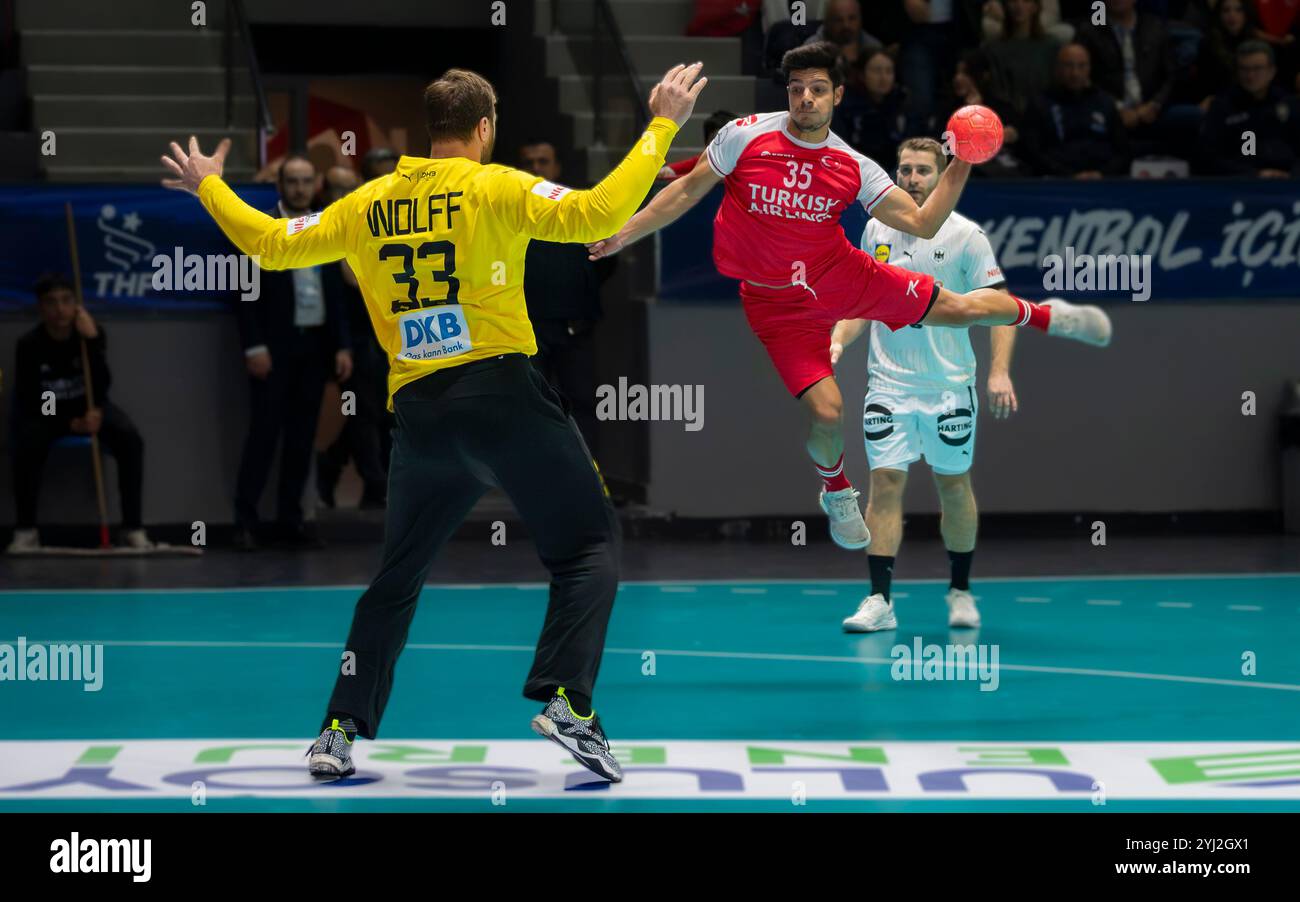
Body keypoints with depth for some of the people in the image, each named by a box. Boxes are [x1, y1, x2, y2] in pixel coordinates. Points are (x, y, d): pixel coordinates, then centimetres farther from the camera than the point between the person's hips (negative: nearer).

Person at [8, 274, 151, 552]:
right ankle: (26, 530, -19)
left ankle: (133, 529, -23)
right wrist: (72, 423, -27)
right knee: (27, 443, -34)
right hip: (48, 412, -1)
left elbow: (102, 386, -25)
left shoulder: (93, 332, -15)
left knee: (130, 439, -27)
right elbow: (29, 403, -15)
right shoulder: (29, 345, -17)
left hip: (89, 408, 1)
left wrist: (91, 340, -37)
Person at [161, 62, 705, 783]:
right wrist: (661, 127, -8)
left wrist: (208, 187, 35)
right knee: (589, 545, 4)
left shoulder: (368, 205, 10)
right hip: (501, 394, -5)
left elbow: (273, 244, 19)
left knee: (396, 579, 19)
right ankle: (566, 702, -14)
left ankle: (340, 731, 15)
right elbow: (594, 214, -15)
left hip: (417, 412, 5)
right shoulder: (495, 188, -4)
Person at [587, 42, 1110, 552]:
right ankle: (836, 491, 20)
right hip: (778, 302, -2)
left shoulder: (853, 168, -7)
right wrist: (622, 235, -3)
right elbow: (688, 192, -1)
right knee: (827, 413, -15)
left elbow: (922, 224, -4)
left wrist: (960, 168, -17)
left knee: (958, 309, 5)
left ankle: (1041, 316, 40)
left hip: (843, 276, 2)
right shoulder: (745, 136, -13)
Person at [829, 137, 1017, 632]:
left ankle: (960, 591, 22)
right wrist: (838, 341, -3)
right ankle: (879, 600, -8)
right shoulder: (877, 229, 6)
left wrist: (999, 372, -18)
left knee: (954, 484, 7)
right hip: (888, 382, 2)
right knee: (885, 482, -7)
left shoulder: (964, 235, -6)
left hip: (949, 386, -2)